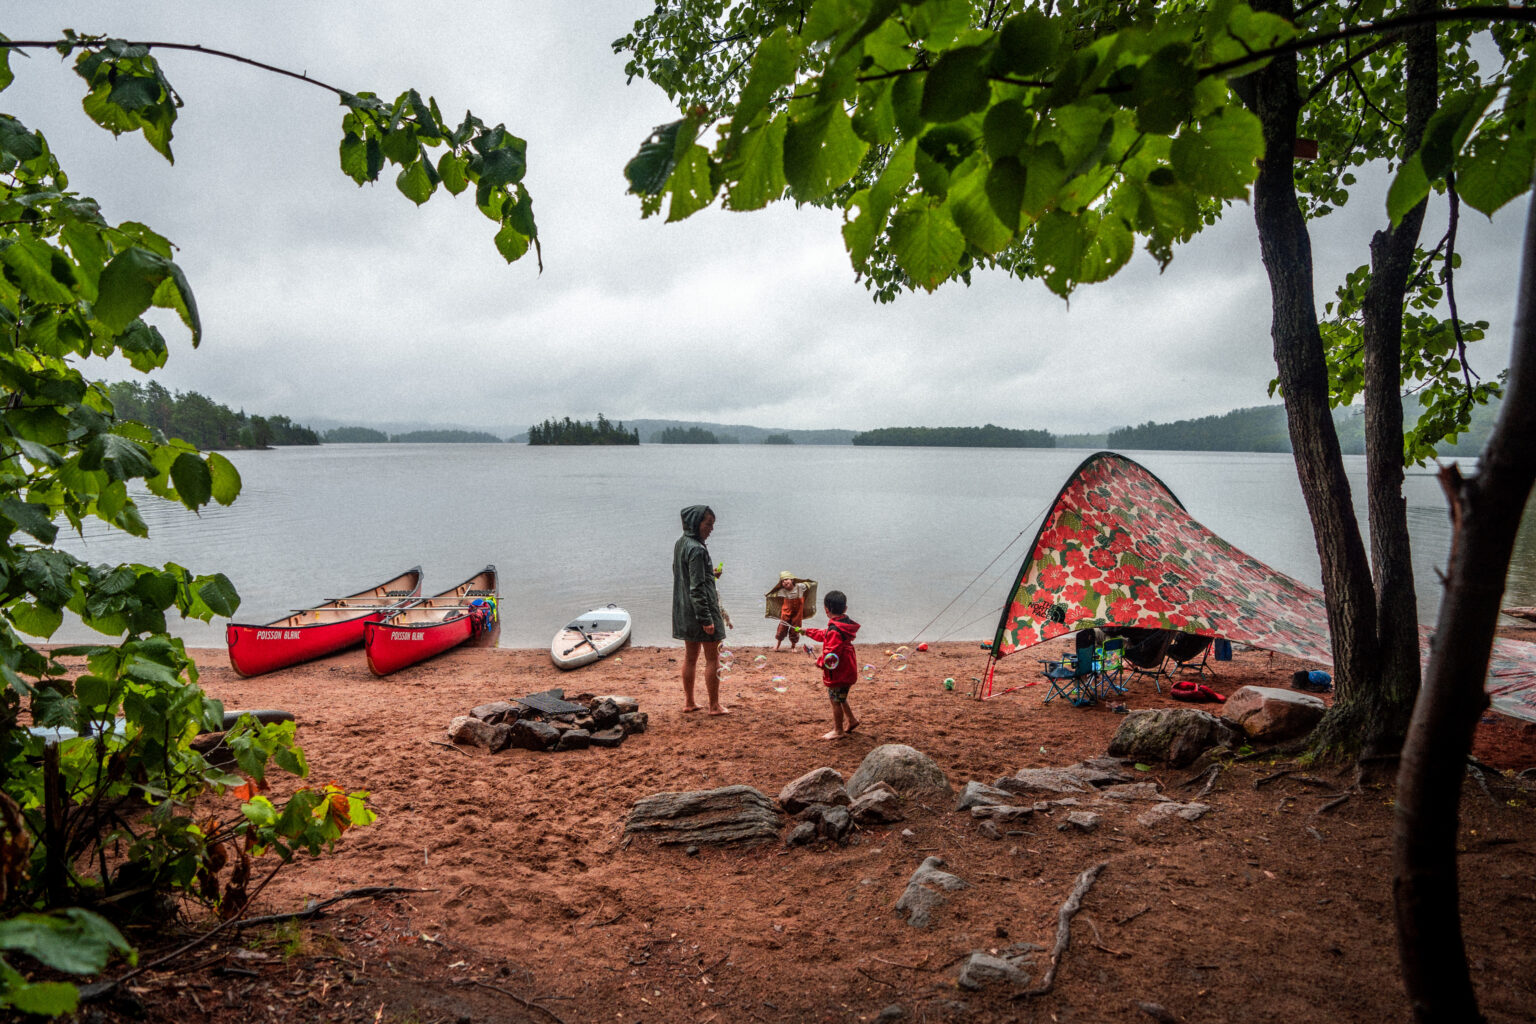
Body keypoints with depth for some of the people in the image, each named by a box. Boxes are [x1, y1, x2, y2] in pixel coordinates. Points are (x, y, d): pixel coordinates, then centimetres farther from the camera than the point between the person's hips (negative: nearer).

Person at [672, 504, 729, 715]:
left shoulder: (680, 544, 7)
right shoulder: (697, 549, -21)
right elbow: (697, 588, -23)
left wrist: (709, 574, 15)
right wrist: (706, 619, -21)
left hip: (684, 610, 9)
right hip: (701, 609, -9)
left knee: (690, 657, 16)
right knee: (712, 659, 3)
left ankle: (689, 701, 24)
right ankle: (714, 705, 10)